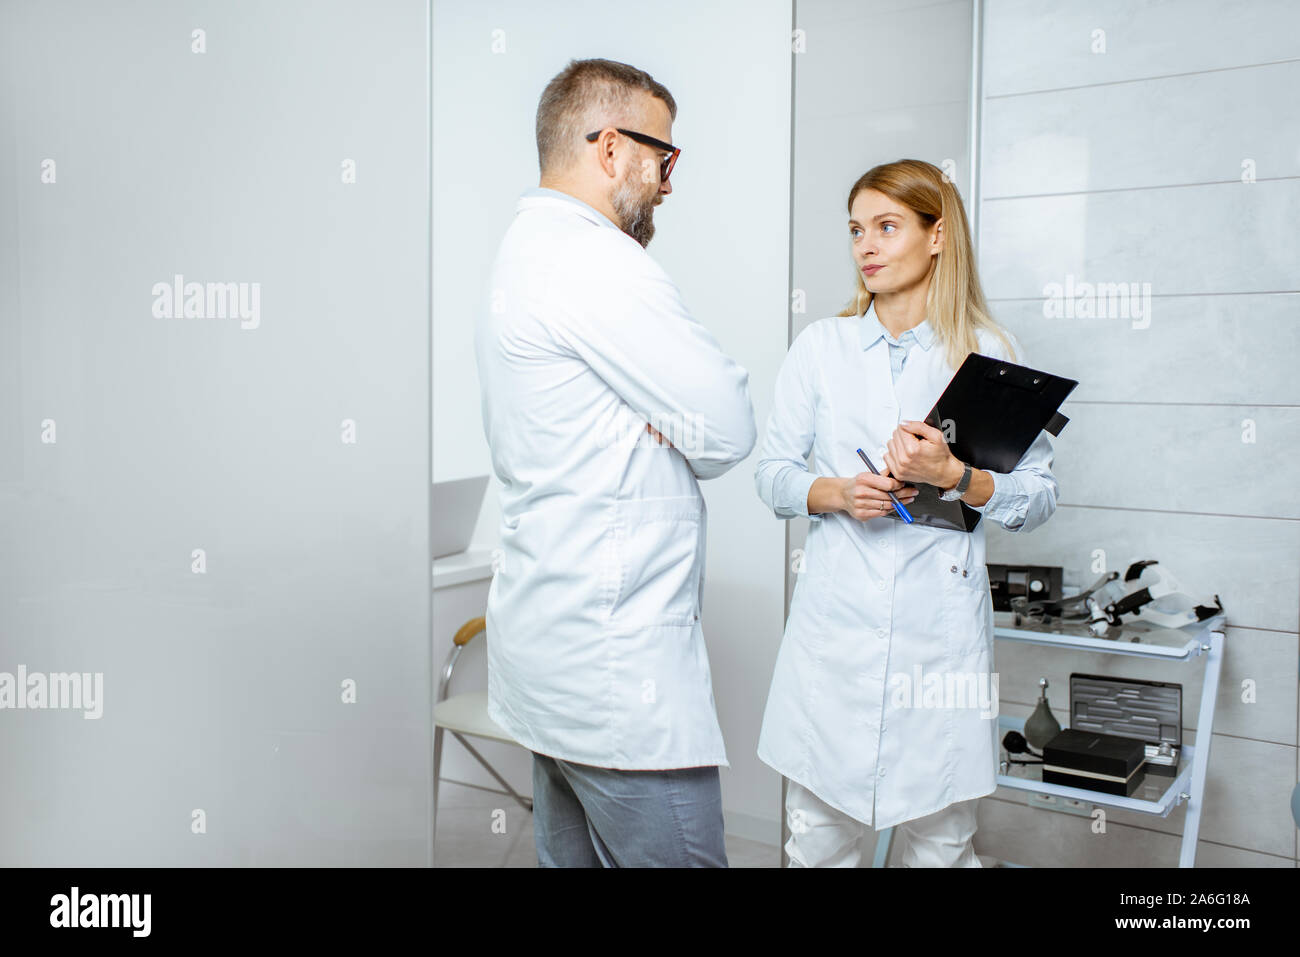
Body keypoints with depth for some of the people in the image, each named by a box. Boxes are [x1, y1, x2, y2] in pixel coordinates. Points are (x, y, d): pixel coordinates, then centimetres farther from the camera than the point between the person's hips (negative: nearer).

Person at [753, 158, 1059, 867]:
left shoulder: (989, 354, 3)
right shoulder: (821, 347, 7)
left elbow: (1038, 496, 2)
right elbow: (772, 472, 8)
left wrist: (954, 475, -14)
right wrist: (837, 492, -10)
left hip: (942, 628, -1)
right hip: (835, 621, 1)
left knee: (942, 842, 9)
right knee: (817, 838, 8)